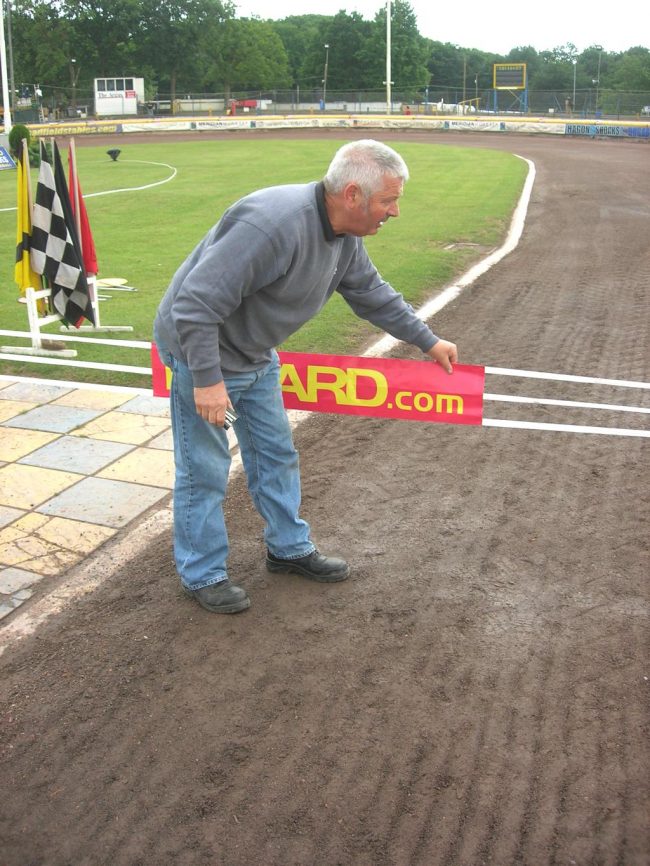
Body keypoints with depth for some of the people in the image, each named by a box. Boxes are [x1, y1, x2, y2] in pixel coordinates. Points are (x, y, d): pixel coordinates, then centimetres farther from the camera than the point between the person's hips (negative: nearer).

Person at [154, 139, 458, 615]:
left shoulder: (344, 236, -4)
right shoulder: (274, 224, -34)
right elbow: (197, 302, -33)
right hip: (202, 350, -9)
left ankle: (290, 547, 34)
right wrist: (207, 379, -30)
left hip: (256, 355, 9)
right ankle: (203, 573, 19)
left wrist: (428, 340, 18)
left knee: (276, 453, 17)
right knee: (205, 470, 2)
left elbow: (372, 293, 14)